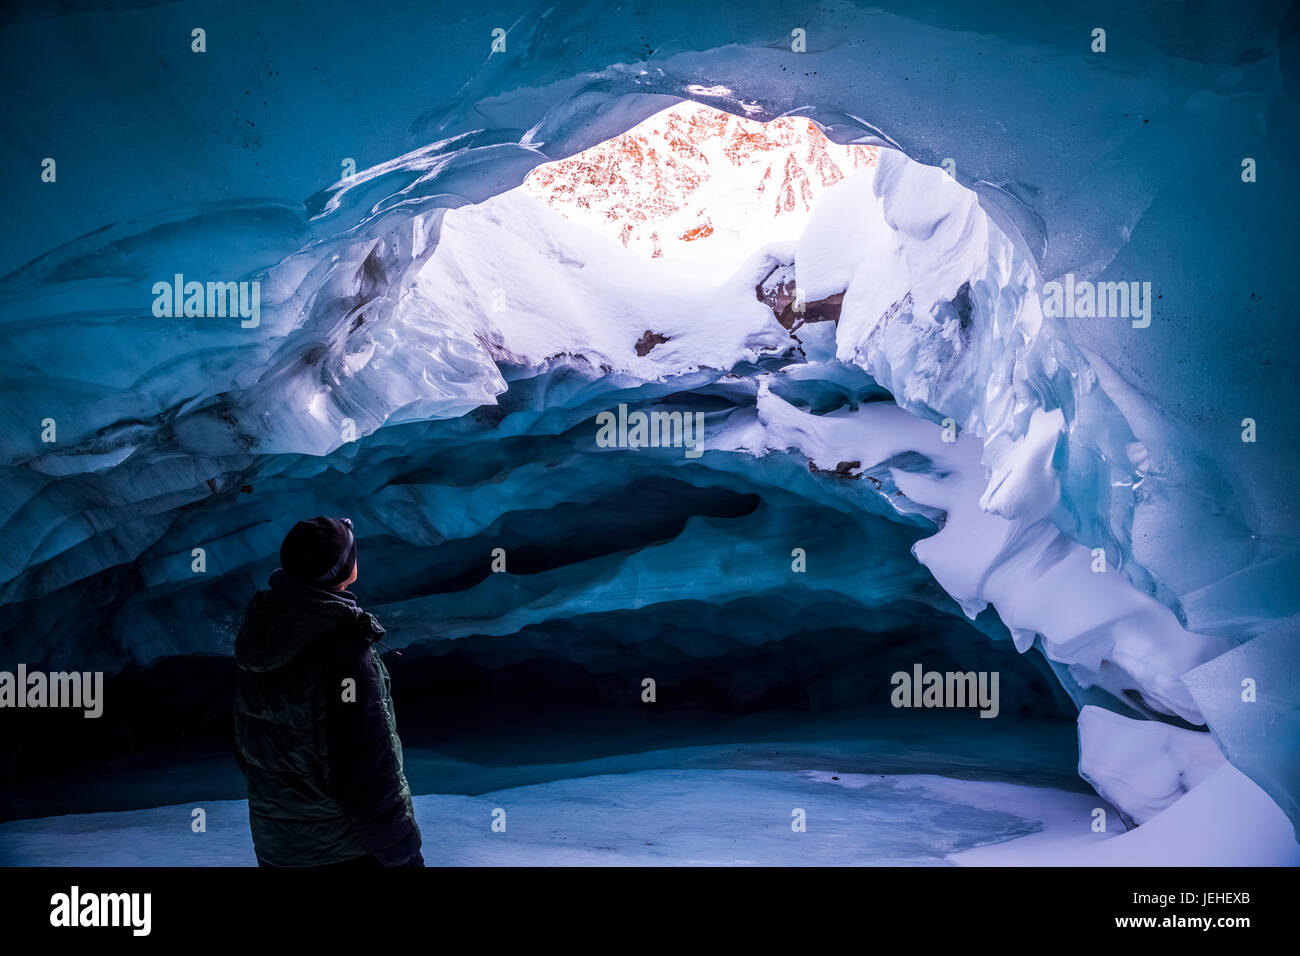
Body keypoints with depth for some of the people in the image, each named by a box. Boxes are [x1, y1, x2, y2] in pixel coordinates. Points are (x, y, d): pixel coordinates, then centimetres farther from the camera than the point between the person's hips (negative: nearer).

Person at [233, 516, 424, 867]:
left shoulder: (263, 638, 1)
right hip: (342, 851, -7)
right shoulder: (342, 653, -23)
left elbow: (247, 749, 11)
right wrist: (404, 855, -14)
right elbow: (368, 773, -23)